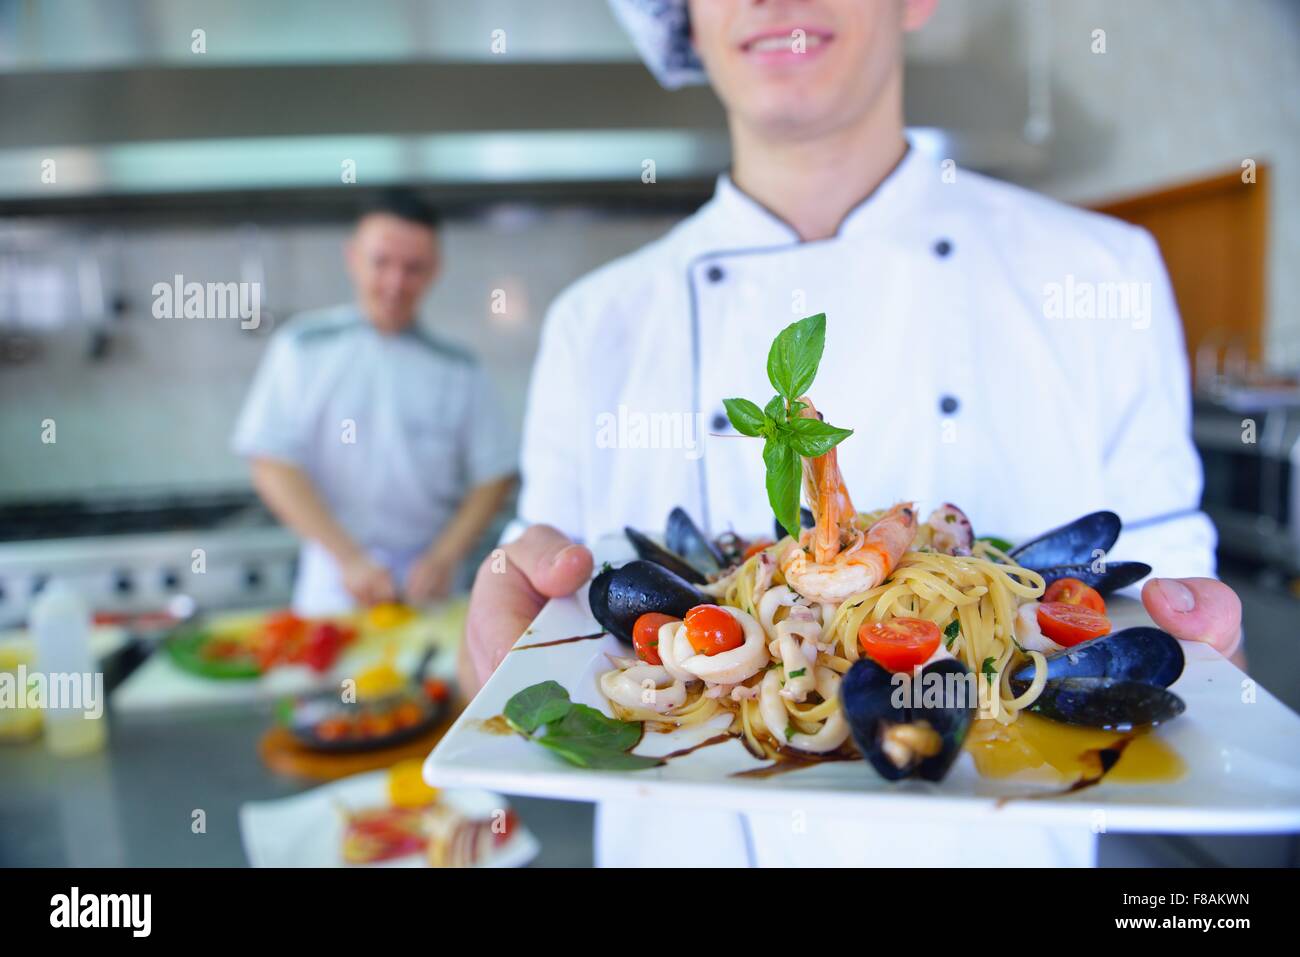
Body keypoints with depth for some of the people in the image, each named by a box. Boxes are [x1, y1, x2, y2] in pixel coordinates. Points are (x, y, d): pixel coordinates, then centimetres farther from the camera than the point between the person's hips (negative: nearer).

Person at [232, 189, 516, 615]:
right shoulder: (303, 348, 0)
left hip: (425, 581, 1)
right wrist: (350, 558, -12)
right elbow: (273, 467, -5)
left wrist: (444, 560, -9)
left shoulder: (459, 371, 3)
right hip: (333, 583, -1)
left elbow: (494, 477, 3)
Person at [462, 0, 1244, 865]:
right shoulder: (596, 324, -5)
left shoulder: (1101, 274, -5)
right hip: (691, 836, 1)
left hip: (998, 841, 1)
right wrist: (511, 628, -23)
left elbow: (1158, 577, 0)